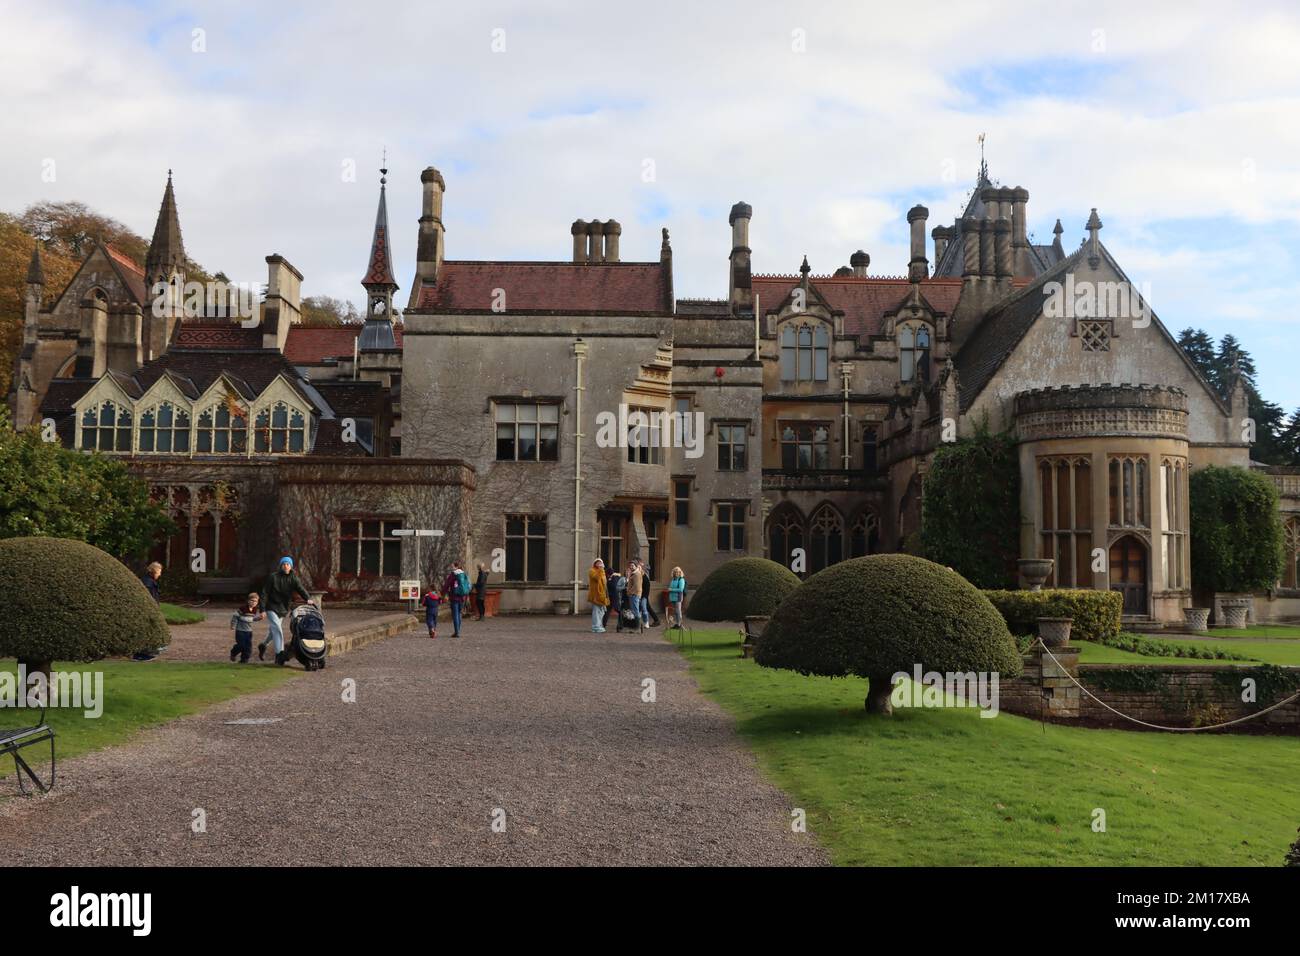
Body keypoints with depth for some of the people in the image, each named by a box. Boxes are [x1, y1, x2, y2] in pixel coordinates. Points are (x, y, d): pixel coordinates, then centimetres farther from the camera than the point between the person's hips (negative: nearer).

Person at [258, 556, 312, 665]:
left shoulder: (293, 578, 1)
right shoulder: (272, 577, -10)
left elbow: (300, 589, -14)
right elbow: (264, 593, -9)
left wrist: (308, 598, -34)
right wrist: (262, 609, -13)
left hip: (283, 610, 5)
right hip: (272, 608, -5)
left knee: (273, 631, 18)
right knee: (277, 629, -17)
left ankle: (263, 645, 43)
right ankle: (279, 654, -21)